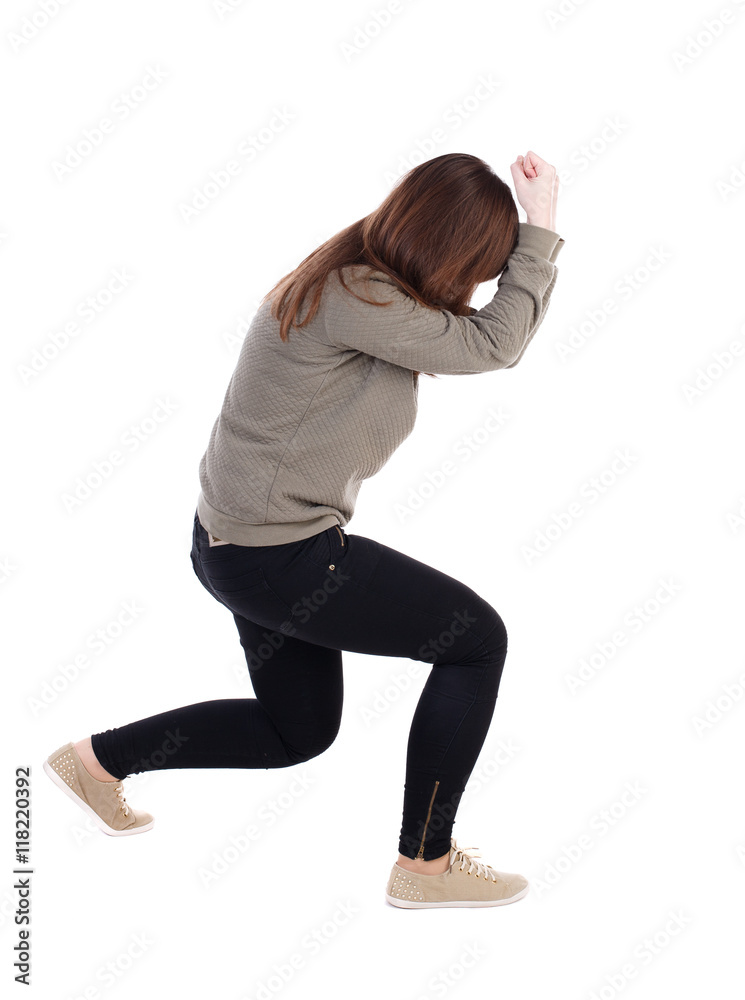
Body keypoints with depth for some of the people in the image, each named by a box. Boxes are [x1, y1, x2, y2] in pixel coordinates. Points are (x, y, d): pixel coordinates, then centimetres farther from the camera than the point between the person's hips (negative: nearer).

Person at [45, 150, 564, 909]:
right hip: (279, 558, -10)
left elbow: (481, 339, 15)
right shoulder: (353, 301, -23)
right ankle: (425, 864, 8)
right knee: (478, 638, -1)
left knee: (299, 732, 26)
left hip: (247, 539, 11)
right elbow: (492, 346, -18)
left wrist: (532, 236, 7)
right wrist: (541, 229, -10)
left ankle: (99, 759, 33)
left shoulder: (354, 282, 7)